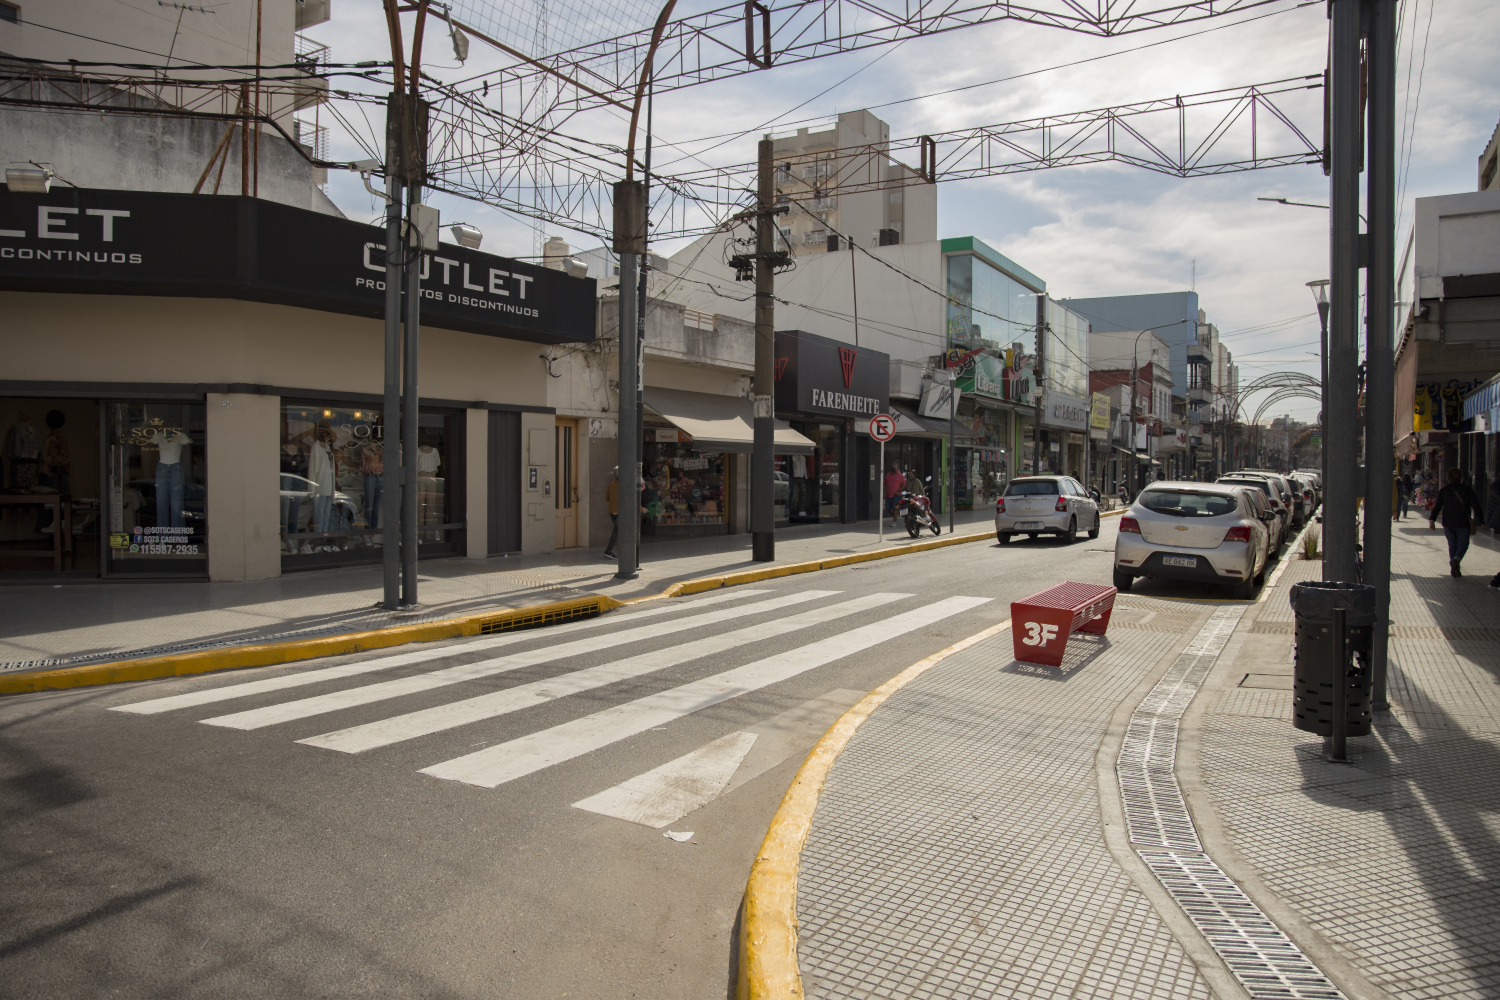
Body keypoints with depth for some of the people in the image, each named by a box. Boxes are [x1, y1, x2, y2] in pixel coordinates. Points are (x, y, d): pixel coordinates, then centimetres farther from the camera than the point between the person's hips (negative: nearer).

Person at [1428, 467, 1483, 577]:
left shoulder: (1443, 490, 3)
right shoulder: (1467, 489, -2)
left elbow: (1437, 506, 3)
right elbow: (1475, 506, -1)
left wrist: (1432, 519, 5)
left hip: (1448, 522, 2)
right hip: (1463, 522, -2)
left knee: (1452, 544, 11)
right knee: (1463, 543, 7)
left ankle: (1454, 569, 9)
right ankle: (1456, 559, -22)